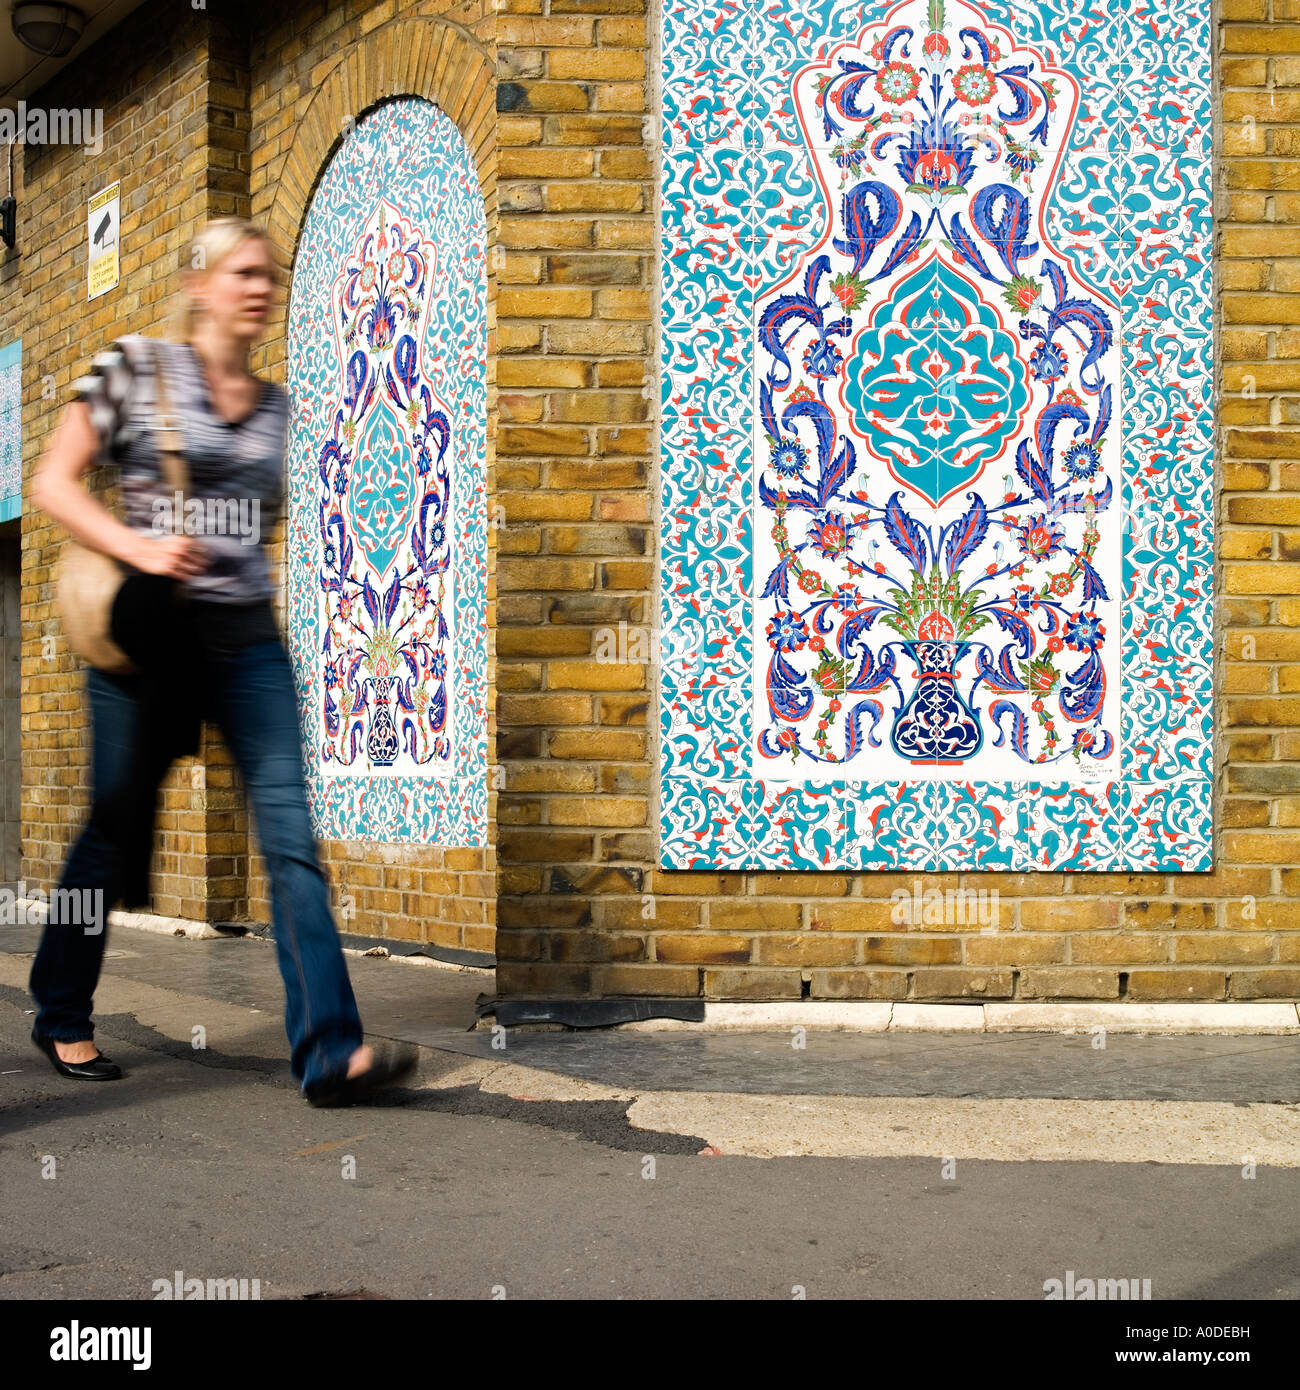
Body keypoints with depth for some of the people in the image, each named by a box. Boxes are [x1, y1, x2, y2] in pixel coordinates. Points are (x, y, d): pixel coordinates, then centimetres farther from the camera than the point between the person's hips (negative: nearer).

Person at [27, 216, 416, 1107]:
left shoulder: (277, 405, 12)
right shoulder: (137, 367, 0)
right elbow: (53, 484, -3)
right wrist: (138, 547, -18)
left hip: (250, 642, 3)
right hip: (149, 634, -3)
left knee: (291, 833, -9)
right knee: (116, 833, 9)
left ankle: (331, 1051, -11)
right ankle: (62, 1018, 31)